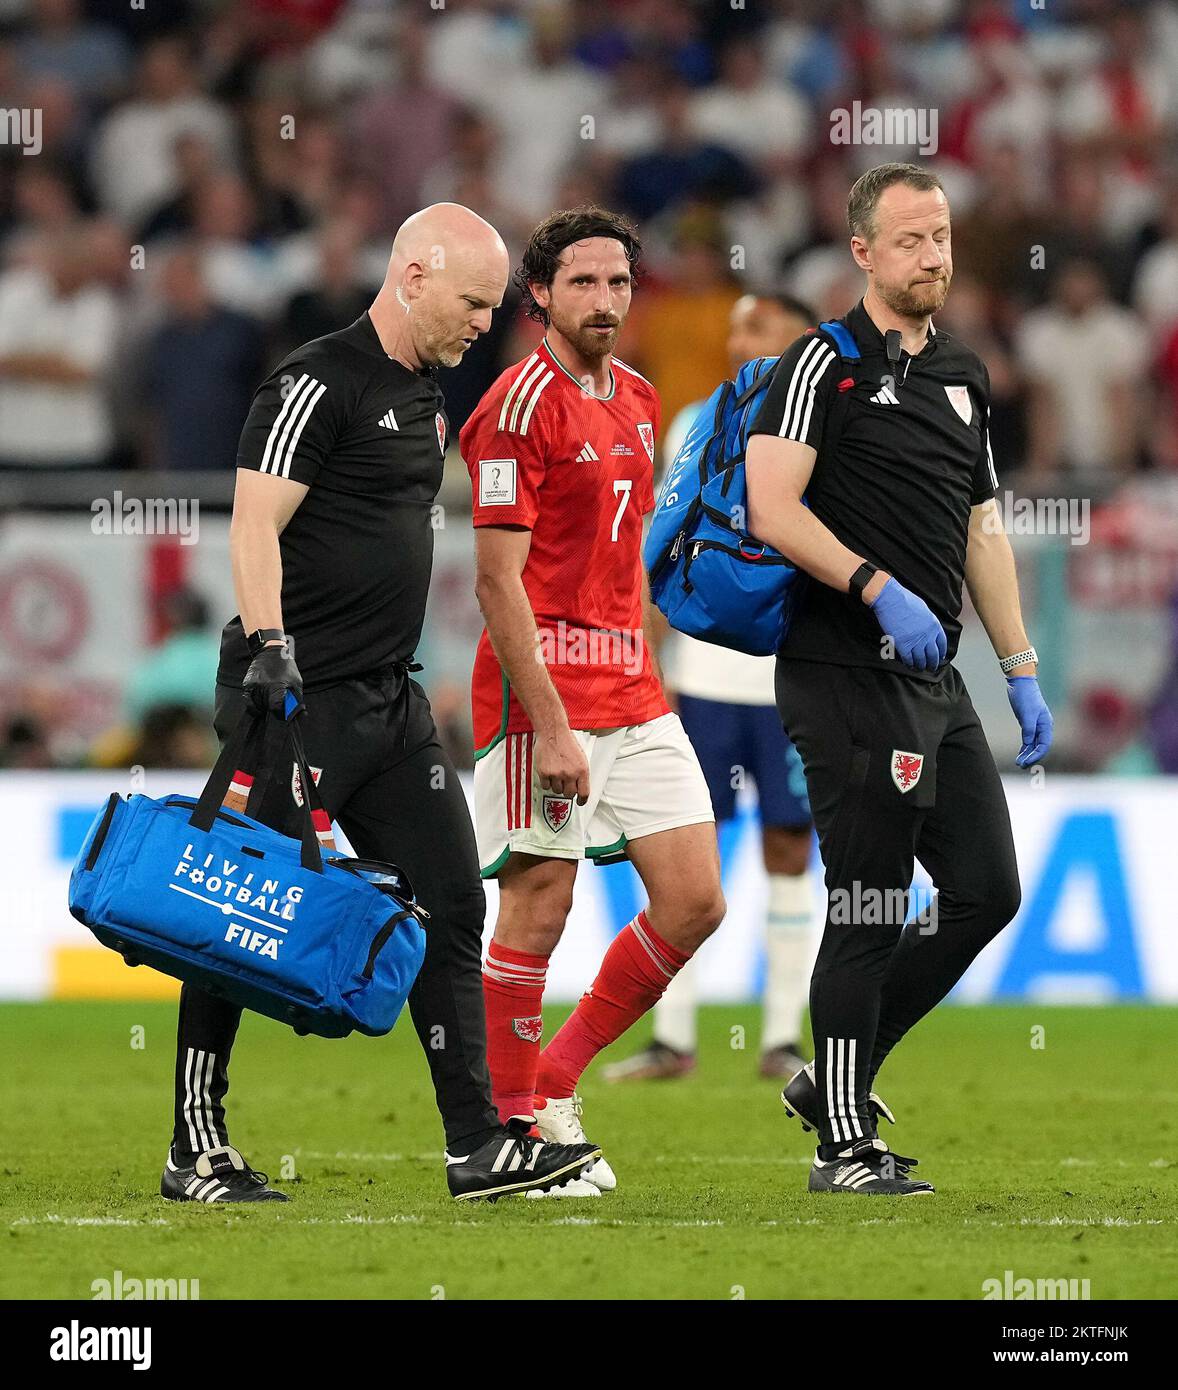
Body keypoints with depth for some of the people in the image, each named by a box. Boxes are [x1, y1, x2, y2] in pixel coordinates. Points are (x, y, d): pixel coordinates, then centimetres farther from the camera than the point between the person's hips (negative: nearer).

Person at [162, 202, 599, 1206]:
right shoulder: (320, 384, -12)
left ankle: (477, 1145, 7)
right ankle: (195, 1152, 5)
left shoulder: (424, 394, 16)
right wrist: (268, 647, -29)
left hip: (389, 700, 9)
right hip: (300, 700, -9)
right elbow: (256, 527, -19)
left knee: (451, 906, 5)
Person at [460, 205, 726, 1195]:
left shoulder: (640, 401, 15)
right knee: (540, 906, -5)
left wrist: (640, 676, 18)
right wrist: (551, 726, -19)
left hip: (633, 695, 8)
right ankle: (512, 1130, 5)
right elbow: (498, 579, -14)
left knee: (695, 902, 3)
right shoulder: (523, 404, -10)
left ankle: (556, 1083, 15)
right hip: (545, 692, -8)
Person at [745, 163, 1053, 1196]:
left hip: (934, 681, 8)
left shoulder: (965, 377, 17)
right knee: (871, 909, -6)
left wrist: (1021, 669, 17)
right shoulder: (827, 363, -7)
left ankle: (839, 1076, 19)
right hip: (846, 675, -8)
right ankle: (844, 1143, 2)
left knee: (988, 891, 6)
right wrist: (881, 590, -23)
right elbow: (771, 507, -15)